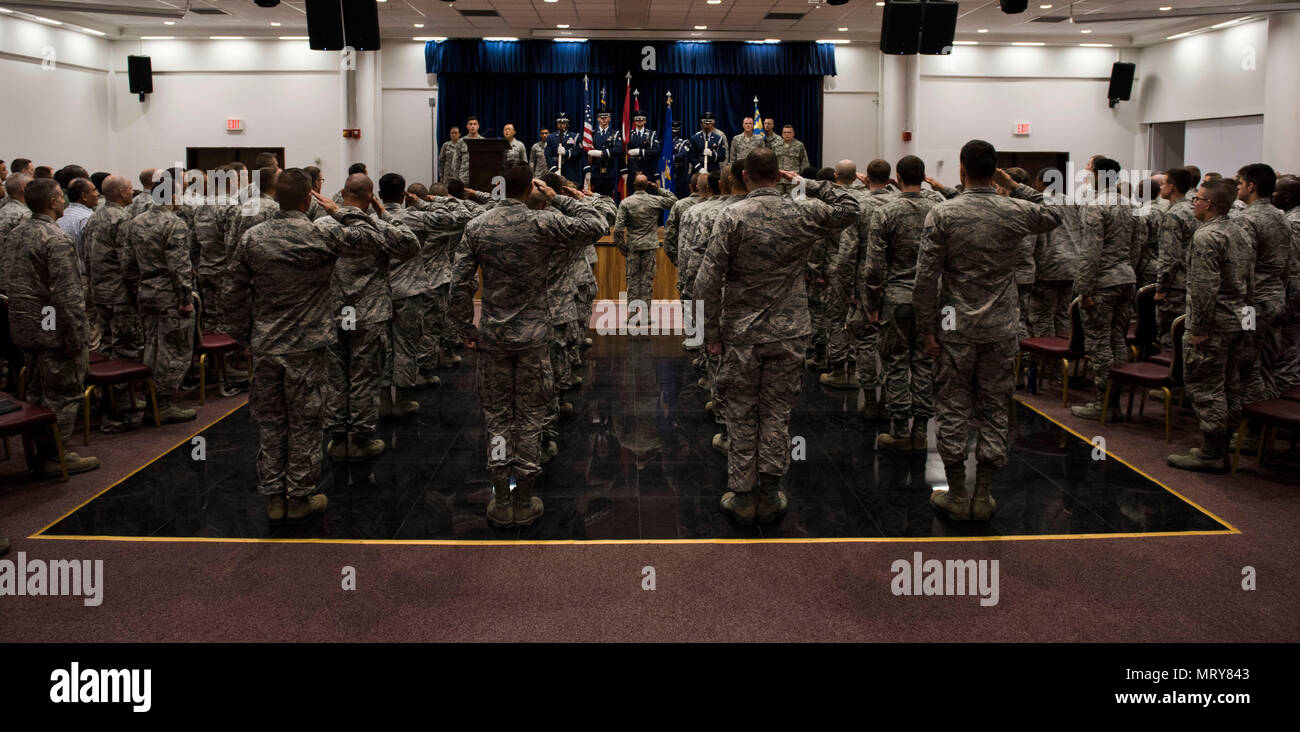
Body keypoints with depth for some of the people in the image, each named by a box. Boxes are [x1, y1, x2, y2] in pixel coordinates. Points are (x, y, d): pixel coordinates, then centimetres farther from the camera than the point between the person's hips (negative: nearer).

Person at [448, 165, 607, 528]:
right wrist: (557, 199, 2)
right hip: (533, 335, -2)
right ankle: (524, 502, 14)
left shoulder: (476, 228, -3)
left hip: (493, 336, 2)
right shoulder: (543, 223, -12)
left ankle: (501, 502, 15)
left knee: (497, 416, 11)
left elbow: (460, 284, -4)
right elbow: (597, 224, -4)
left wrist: (467, 328, 8)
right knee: (530, 416, 8)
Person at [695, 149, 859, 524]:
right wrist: (806, 183, 12)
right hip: (788, 333, 2)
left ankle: (742, 497, 15)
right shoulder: (803, 213, -3)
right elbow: (849, 206, 16)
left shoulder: (732, 215, -10)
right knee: (777, 415, 10)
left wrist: (712, 332, -5)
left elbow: (708, 281, -13)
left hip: (741, 334, -2)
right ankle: (770, 498, 15)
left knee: (742, 416, 9)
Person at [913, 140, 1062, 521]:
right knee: (994, 411, 10)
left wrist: (928, 329, -3)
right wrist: (1015, 186, 18)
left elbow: (926, 278, -11)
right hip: (1001, 329, 2)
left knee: (953, 410, 7)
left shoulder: (942, 214, -8)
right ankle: (983, 497, 15)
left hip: (956, 328, -2)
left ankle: (957, 496, 12)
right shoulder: (1015, 212, -2)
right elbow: (1054, 215, 21)